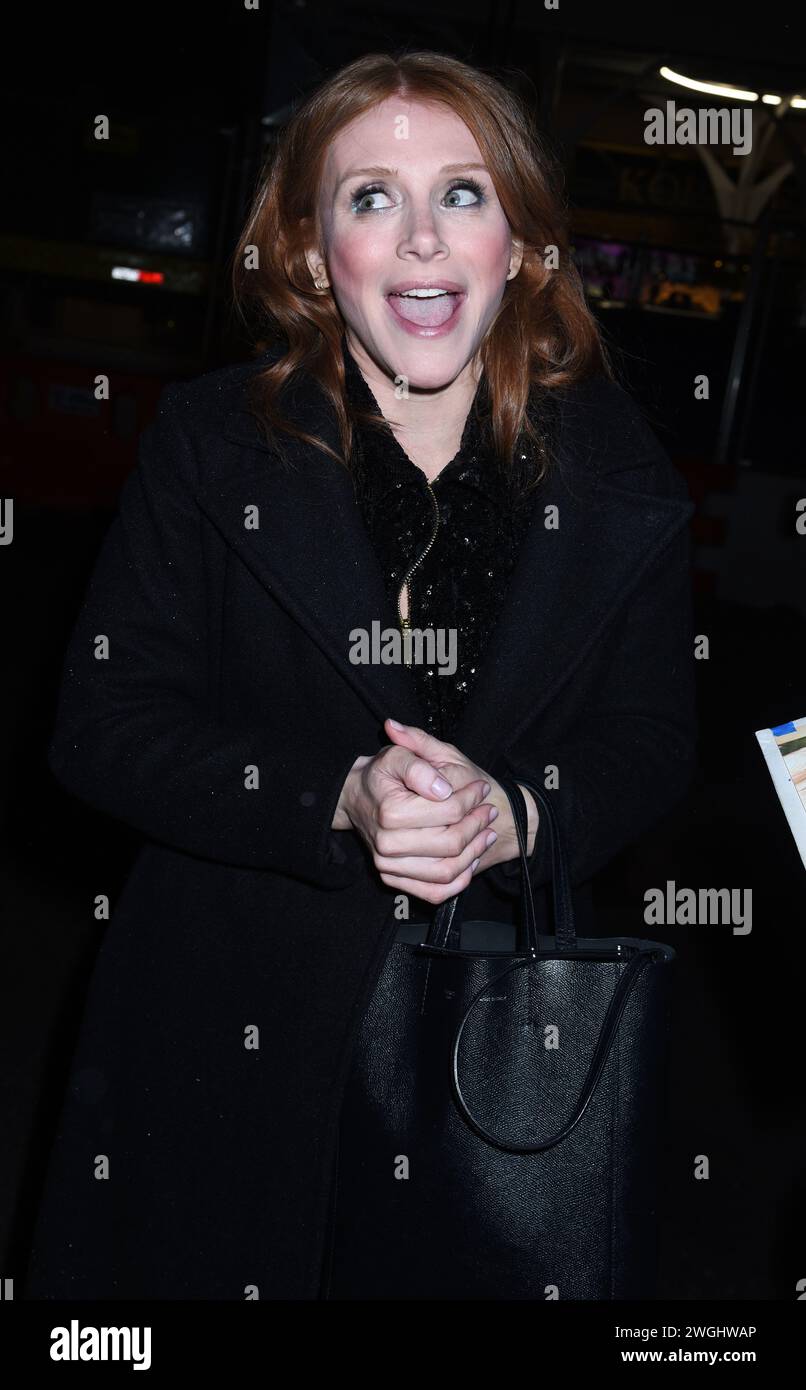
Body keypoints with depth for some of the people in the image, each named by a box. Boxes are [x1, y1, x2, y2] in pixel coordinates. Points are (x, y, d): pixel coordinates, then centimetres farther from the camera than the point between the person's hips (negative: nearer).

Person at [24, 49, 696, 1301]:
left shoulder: (612, 465, 0)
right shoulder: (211, 441, -4)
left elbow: (654, 737, 2)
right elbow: (103, 723, -7)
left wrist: (512, 813, -20)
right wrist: (339, 798, -22)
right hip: (236, 1029, -1)